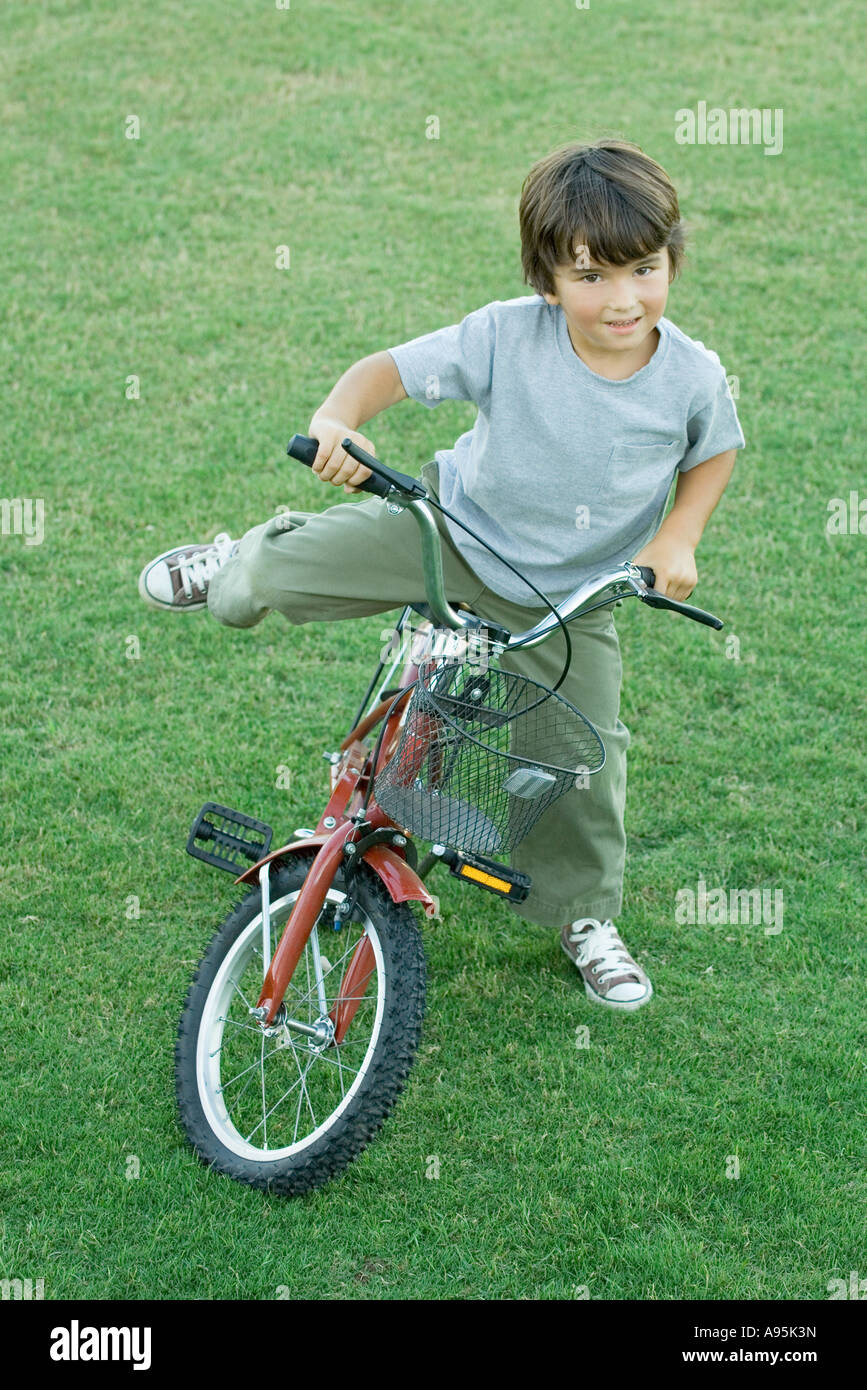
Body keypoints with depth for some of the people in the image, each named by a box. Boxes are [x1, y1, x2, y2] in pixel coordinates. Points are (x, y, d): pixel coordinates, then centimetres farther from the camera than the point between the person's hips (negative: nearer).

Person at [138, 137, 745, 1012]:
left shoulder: (692, 376, -20)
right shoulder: (506, 336, -26)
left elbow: (714, 452, 2)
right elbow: (389, 368, -22)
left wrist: (677, 539, -13)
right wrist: (338, 420, -43)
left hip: (568, 600, 1)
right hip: (453, 534, -1)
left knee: (588, 756, 2)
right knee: (285, 567, -9)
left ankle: (585, 917, 31)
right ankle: (247, 567, 34)